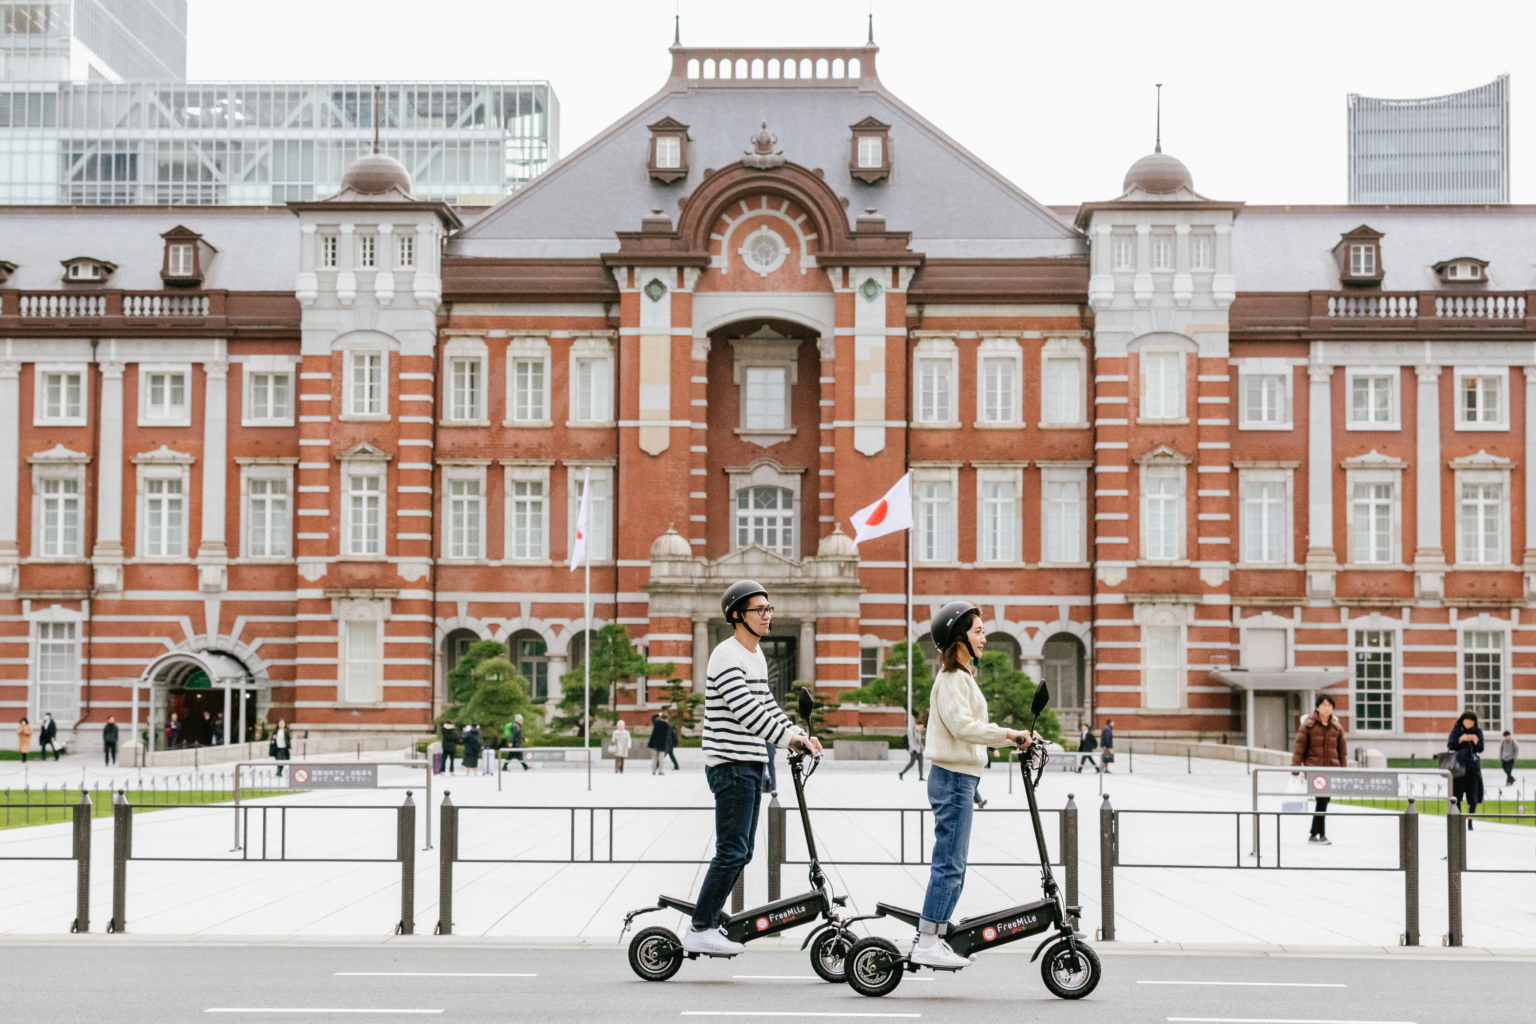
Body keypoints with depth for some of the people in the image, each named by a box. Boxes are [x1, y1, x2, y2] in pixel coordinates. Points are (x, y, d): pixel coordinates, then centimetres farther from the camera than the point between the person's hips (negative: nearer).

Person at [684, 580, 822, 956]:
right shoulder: (727, 657, -14)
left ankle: (707, 919, 18)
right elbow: (747, 712, -22)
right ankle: (701, 930, -6)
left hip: (751, 764, 10)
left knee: (741, 852, 11)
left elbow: (767, 705, 22)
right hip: (730, 765, -10)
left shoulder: (757, 656, 17)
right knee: (732, 851, -11)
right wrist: (790, 739, -21)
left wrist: (801, 735, 9)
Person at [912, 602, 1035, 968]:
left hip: (957, 777, 11)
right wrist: (1008, 734, -22)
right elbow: (962, 724, -23)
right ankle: (927, 944, -9)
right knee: (949, 862, -10)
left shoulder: (960, 676, 21)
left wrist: (1012, 739, 15)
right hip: (953, 777, -11)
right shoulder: (953, 677, -12)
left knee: (953, 864, 11)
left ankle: (934, 939, 14)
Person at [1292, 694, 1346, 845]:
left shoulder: (1337, 728, 12)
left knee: (1324, 801, 8)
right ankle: (1322, 835, -11)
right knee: (1321, 800, -15)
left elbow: (1342, 752, 16)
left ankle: (1313, 834, 21)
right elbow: (1299, 748, -1)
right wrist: (1295, 769, -6)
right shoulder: (1308, 725, 1)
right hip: (1314, 769, -4)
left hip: (1331, 770, 4)